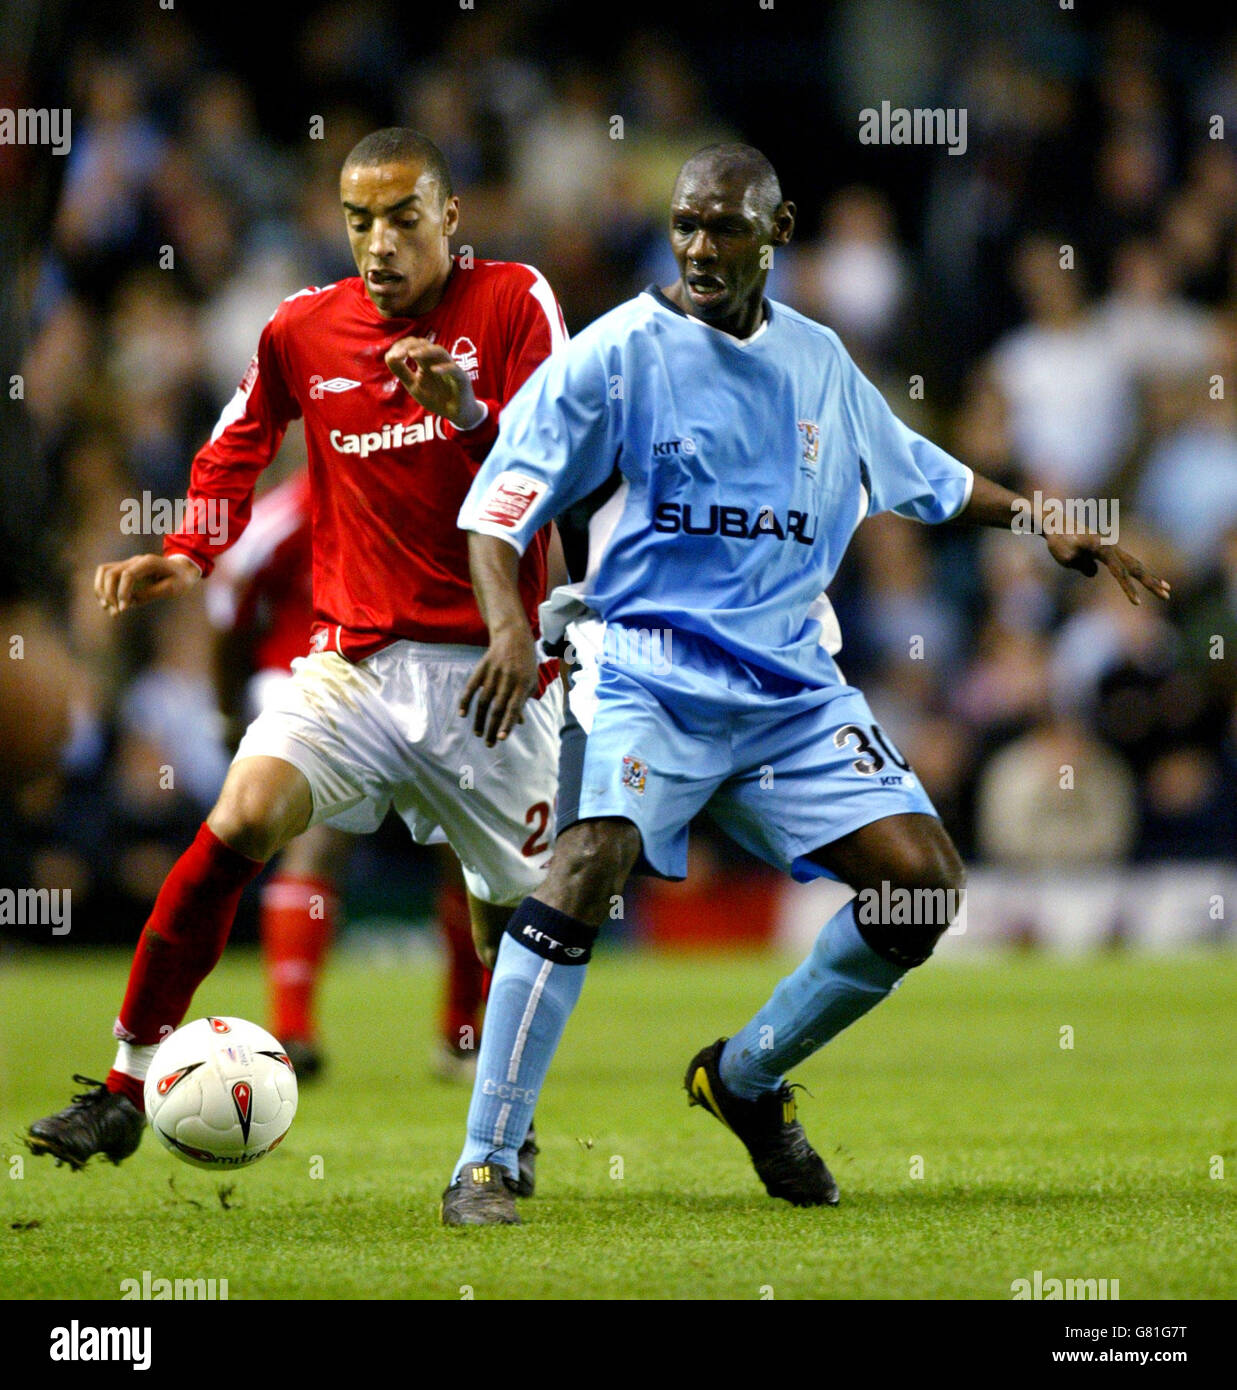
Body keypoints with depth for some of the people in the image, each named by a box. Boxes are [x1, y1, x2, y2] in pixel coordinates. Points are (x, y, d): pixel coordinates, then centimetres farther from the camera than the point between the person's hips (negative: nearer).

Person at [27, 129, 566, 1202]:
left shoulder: (513, 302, -2)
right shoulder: (304, 330, 5)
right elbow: (239, 446, 21)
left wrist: (469, 412, -30)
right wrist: (190, 553, 3)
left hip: (494, 669, -1)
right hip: (357, 658, 1)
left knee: (514, 918, 4)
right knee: (240, 825, -20)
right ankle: (125, 1088, -13)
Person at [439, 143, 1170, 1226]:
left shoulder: (819, 362, 13)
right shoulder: (615, 355, -3)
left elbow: (927, 477, 30)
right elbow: (496, 510, -5)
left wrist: (1051, 526, 19)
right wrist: (510, 629, -22)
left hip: (795, 685, 5)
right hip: (646, 675, -5)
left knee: (925, 880, -8)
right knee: (592, 860, -30)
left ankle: (748, 1078, 14)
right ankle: (486, 1163, -24)